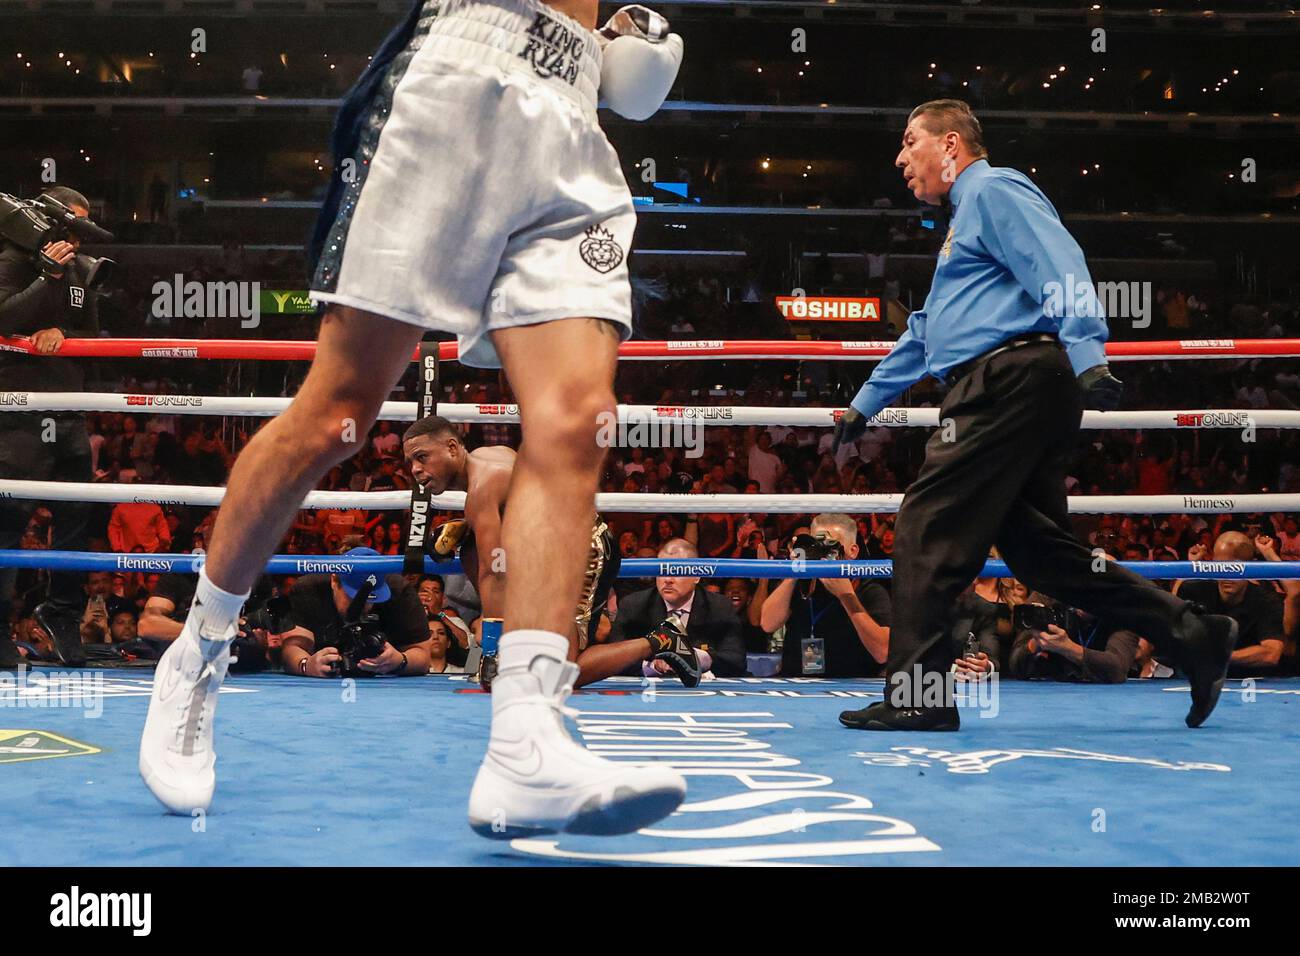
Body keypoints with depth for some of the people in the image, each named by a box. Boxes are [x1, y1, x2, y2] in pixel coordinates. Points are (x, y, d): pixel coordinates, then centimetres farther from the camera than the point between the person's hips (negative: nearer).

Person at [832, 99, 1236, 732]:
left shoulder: (995, 191, 0)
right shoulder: (965, 220, 32)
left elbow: (1060, 269, -16)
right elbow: (925, 333, 40)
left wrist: (1087, 357, -29)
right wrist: (865, 405, 44)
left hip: (1009, 382, -10)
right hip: (1008, 391, 10)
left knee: (925, 530, -9)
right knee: (1037, 548, 6)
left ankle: (915, 696, -7)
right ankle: (1191, 636, 6)